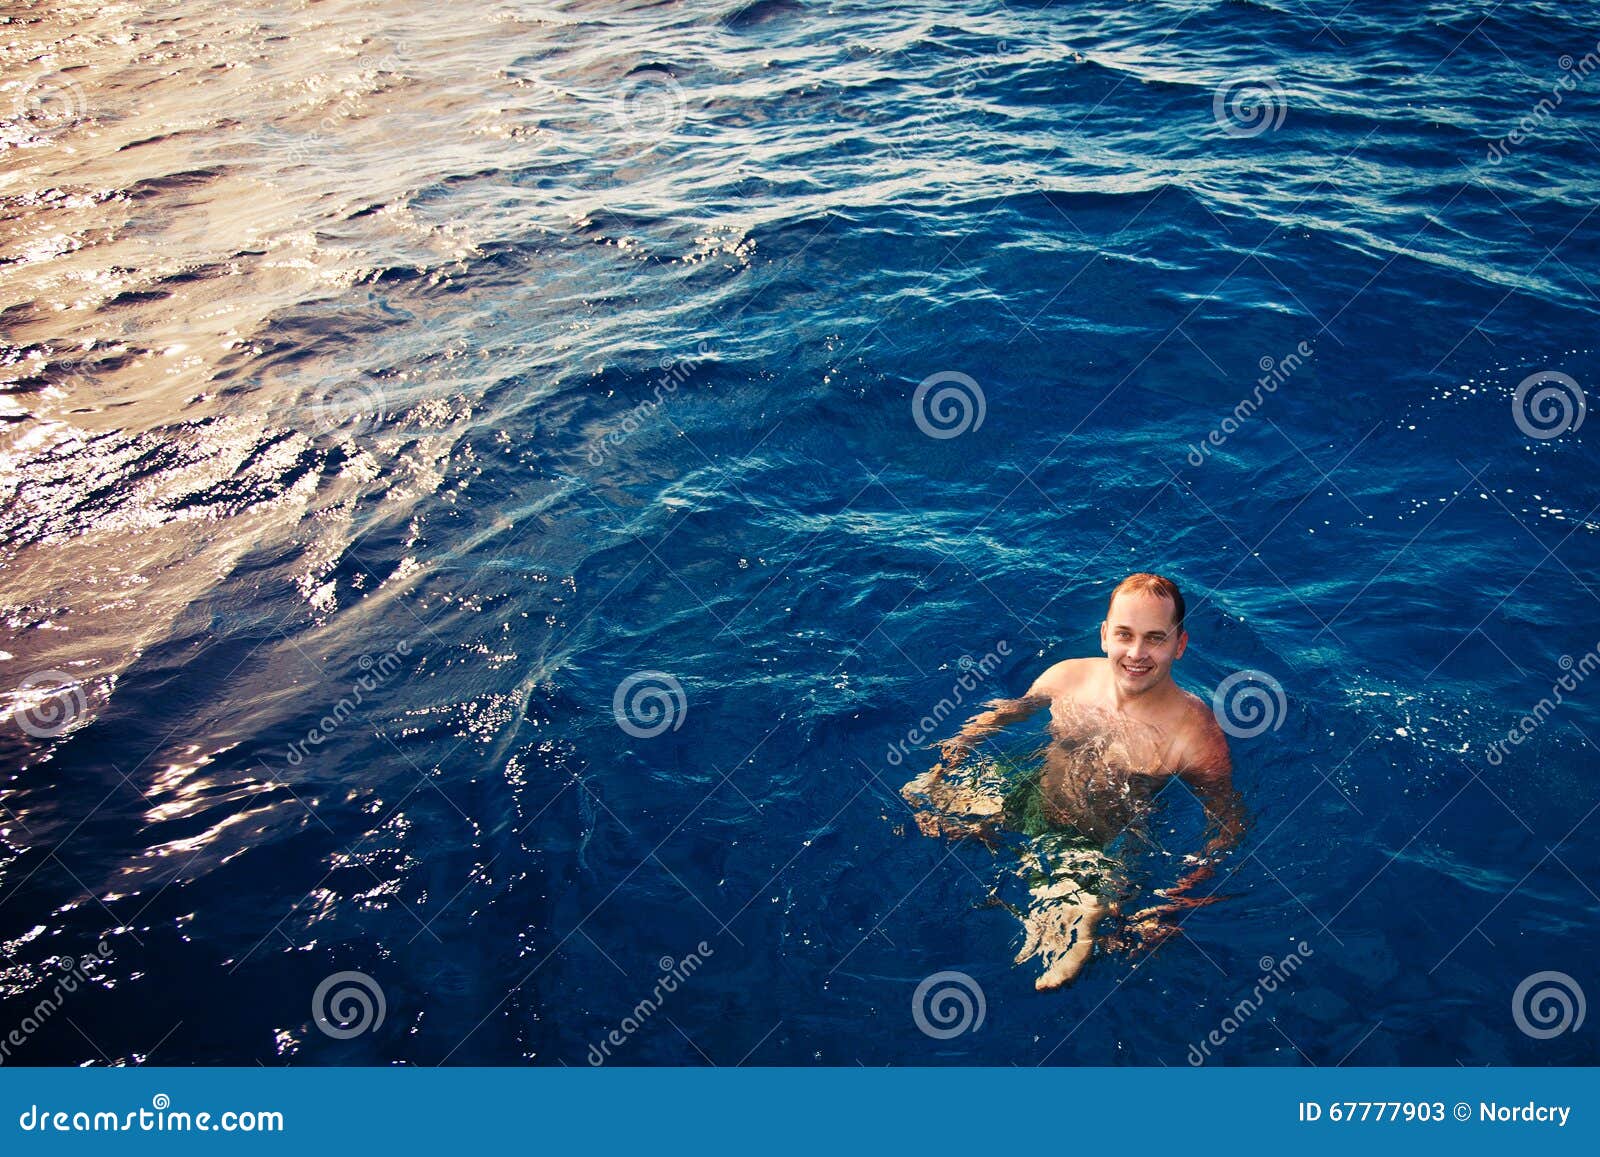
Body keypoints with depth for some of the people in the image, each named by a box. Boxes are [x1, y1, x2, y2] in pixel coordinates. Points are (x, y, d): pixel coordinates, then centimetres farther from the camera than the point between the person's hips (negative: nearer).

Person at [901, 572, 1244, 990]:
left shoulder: (1197, 735, -22)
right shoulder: (1068, 676, -9)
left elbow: (1228, 826, -14)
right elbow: (1006, 711, 10)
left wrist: (1174, 902, -26)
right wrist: (955, 749, -4)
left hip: (1096, 848, -5)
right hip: (1027, 794, 5)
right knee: (917, 796, 5)